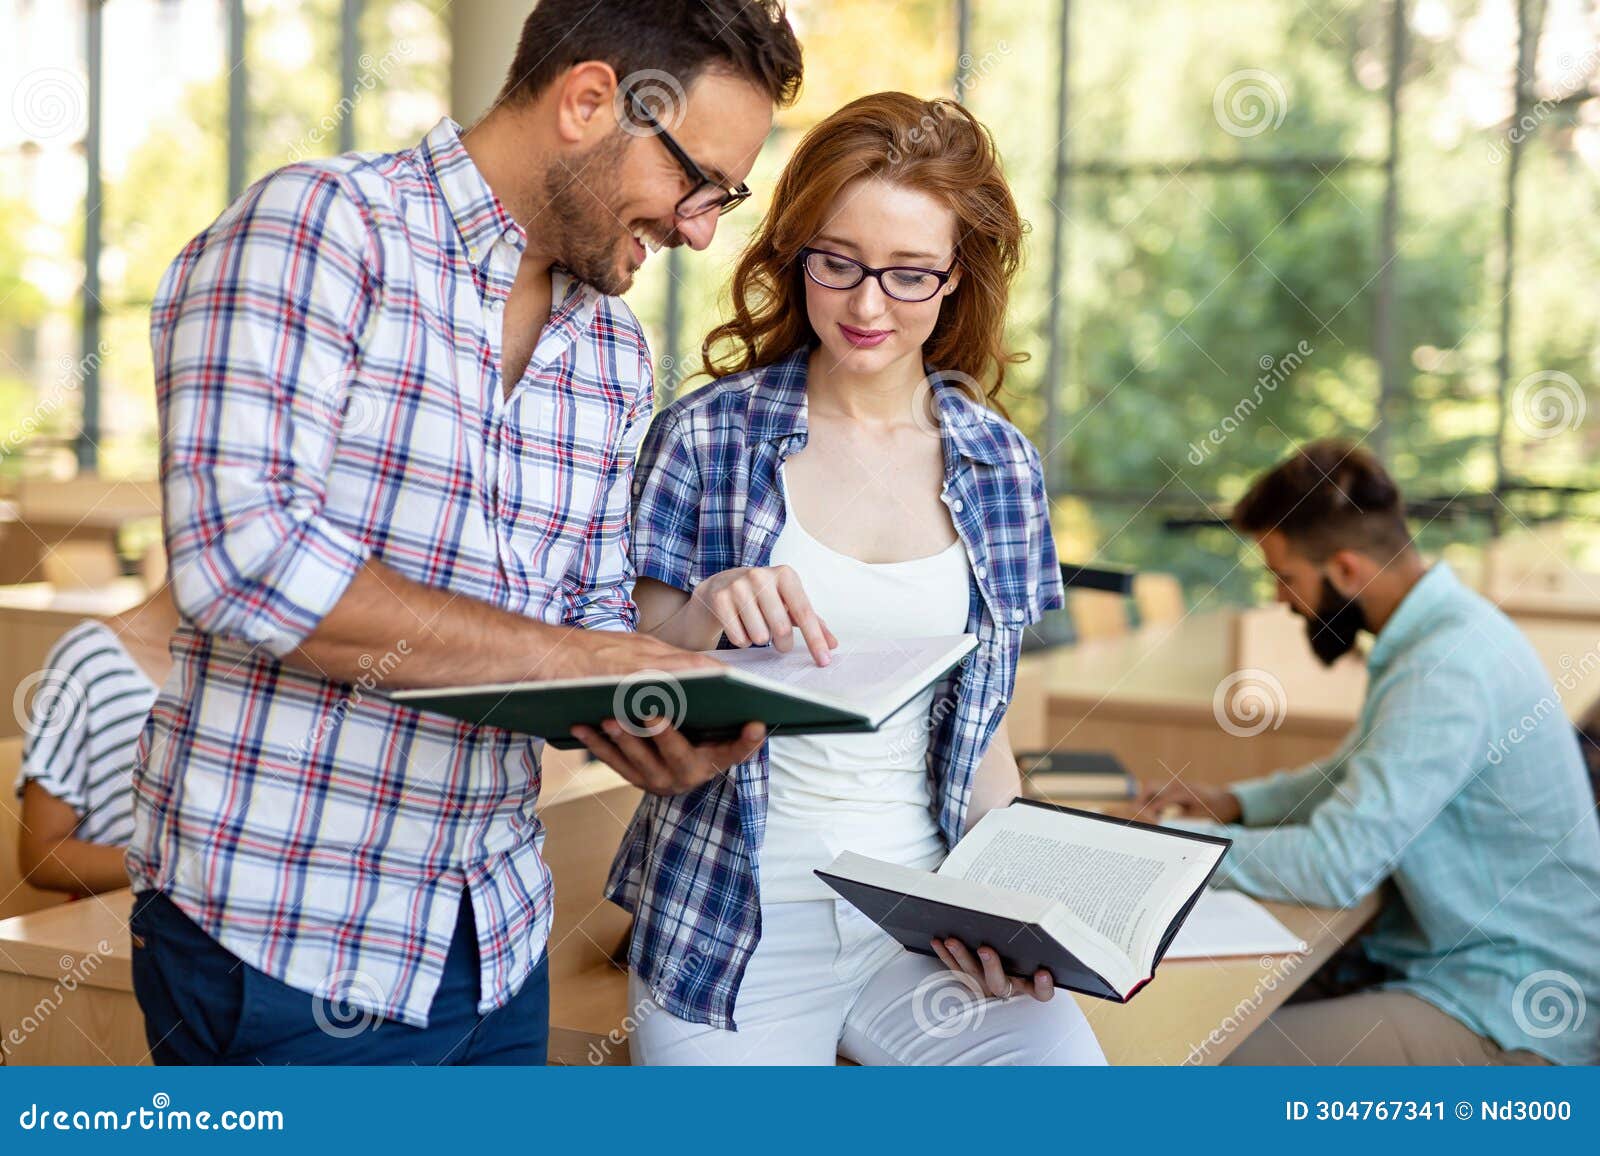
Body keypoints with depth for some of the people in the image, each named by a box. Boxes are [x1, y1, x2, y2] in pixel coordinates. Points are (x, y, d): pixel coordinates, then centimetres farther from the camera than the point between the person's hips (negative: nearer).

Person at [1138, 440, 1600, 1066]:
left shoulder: (1446, 673, -26)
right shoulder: (1436, 627, 6)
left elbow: (1337, 865, -27)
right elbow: (1358, 772, 23)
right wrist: (1236, 802, 9)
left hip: (1512, 1013, -10)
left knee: (1229, 1057, -19)